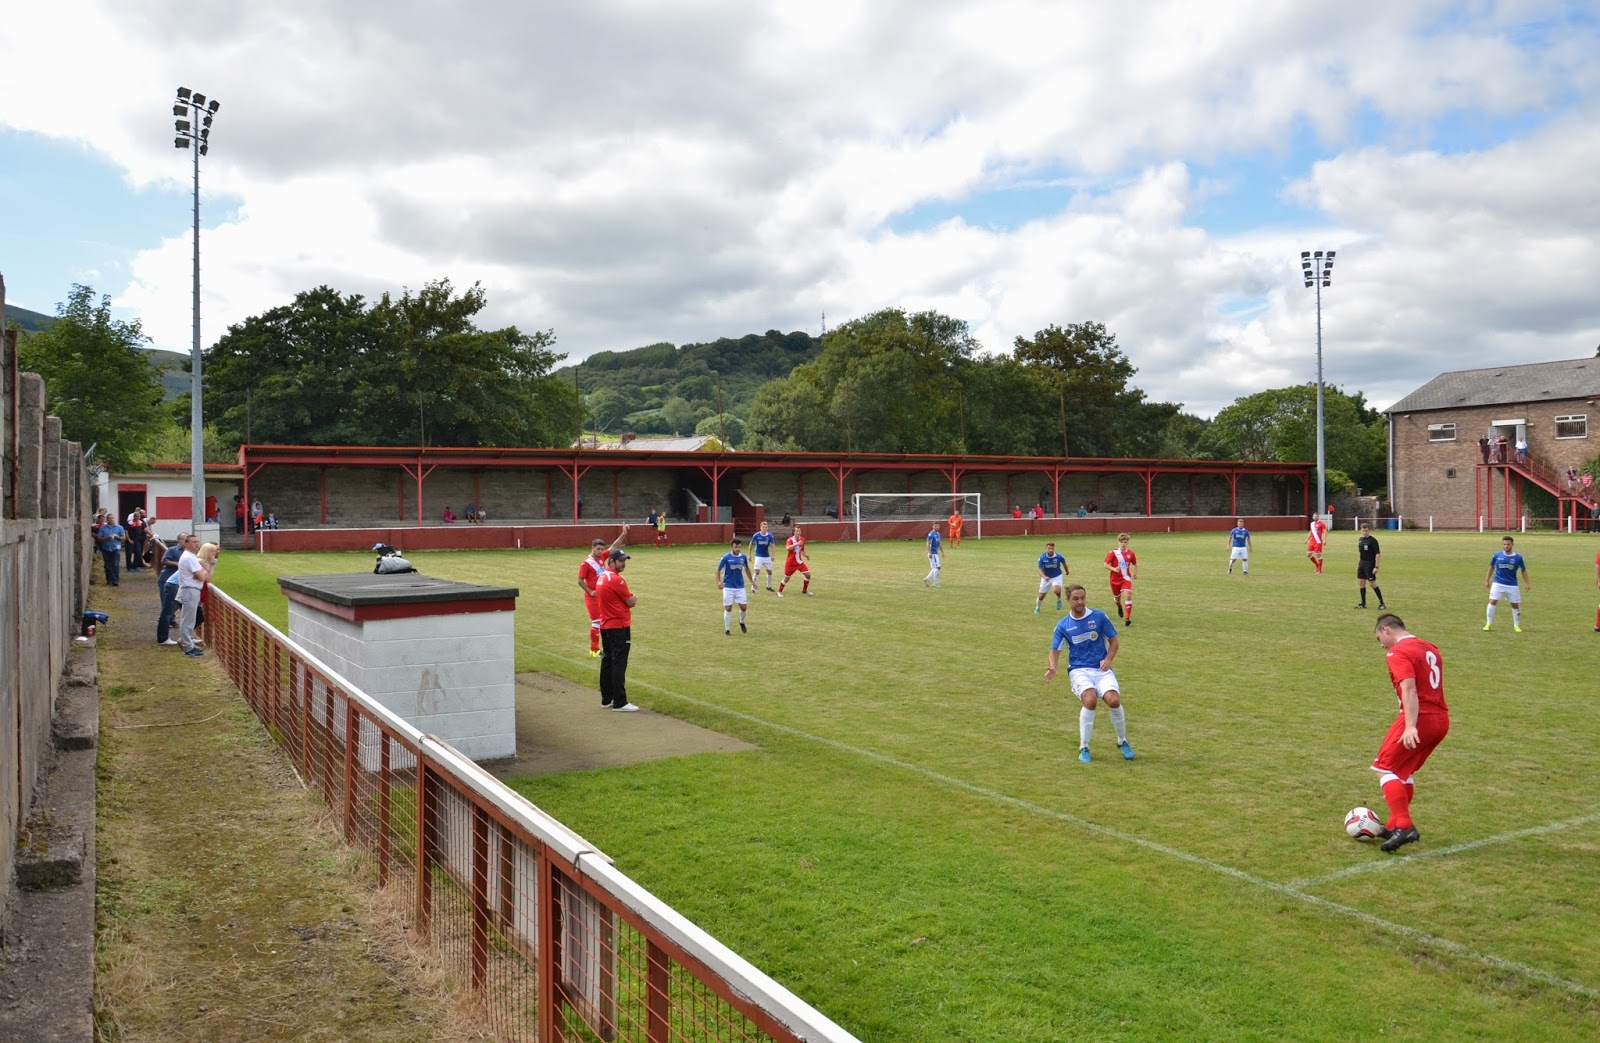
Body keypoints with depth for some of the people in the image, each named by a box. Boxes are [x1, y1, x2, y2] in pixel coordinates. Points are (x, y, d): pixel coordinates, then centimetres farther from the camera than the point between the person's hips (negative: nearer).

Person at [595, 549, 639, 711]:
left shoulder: (602, 577, 12)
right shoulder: (617, 580, -17)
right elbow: (631, 602, -12)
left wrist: (629, 598, 3)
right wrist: (634, 598, 9)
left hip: (605, 626, 9)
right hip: (619, 627, -9)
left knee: (607, 662, 14)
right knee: (619, 664, -7)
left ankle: (607, 699, 21)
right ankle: (620, 703, -7)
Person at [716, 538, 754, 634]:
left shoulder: (743, 557, 1)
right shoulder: (726, 558, -10)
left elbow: (747, 569, 17)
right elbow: (718, 570, -4)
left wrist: (751, 581, 18)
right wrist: (719, 582, -17)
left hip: (740, 587, 3)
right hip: (728, 587, -3)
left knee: (744, 607, 1)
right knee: (728, 608, -3)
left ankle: (741, 622, 31)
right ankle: (727, 630, 9)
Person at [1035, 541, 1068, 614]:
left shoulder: (1059, 557, -20)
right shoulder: (1042, 558, -21)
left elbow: (1064, 563, 2)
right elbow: (1040, 570, -20)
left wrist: (1067, 571, 21)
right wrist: (1044, 577, -40)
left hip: (1057, 576, -1)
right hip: (1046, 577, 1)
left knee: (1056, 590, -31)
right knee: (1041, 596, 8)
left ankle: (1059, 600, 4)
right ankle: (1037, 608, 38)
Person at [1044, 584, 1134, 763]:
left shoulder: (1099, 616, 1)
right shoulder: (1063, 625, 2)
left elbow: (1113, 641, 8)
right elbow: (1055, 650, 4)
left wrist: (1108, 659, -10)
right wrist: (1053, 668, -16)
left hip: (1101, 669, 1)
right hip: (1079, 670, -1)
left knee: (1114, 700, -25)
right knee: (1090, 700, -31)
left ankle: (1122, 741, 6)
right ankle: (1083, 747, -11)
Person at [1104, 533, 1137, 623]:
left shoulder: (1130, 553, -3)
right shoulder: (1113, 552, -10)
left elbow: (1135, 564, 14)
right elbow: (1106, 565, -8)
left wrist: (1135, 573, -2)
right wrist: (1114, 569, -25)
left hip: (1126, 578, 0)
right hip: (1115, 579, 0)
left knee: (1128, 596, -19)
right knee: (1117, 597, 17)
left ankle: (1127, 618, -19)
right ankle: (1120, 607, 54)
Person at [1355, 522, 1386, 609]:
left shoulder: (1373, 540, -13)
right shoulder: (1360, 540, 9)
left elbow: (1378, 554, -15)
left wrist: (1376, 567, -19)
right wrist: (1358, 564, 18)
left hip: (1370, 564, -7)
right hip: (1361, 564, 7)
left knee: (1373, 583, -6)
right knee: (1361, 583, 8)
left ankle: (1382, 603, 2)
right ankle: (1363, 604, 16)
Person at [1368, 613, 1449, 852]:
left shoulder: (1398, 653, -9)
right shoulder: (1430, 648, 18)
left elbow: (1409, 690, -21)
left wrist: (1410, 726, -29)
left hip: (1420, 719, -9)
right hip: (1441, 719, 9)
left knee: (1385, 769, -2)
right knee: (1404, 771, 21)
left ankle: (1404, 827, -12)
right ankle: (1395, 825, 24)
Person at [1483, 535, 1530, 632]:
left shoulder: (1518, 557, -4)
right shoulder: (1497, 555, -2)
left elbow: (1523, 570, 7)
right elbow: (1492, 567, 12)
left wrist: (1527, 583, 3)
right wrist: (1487, 579, 13)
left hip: (1512, 585, 1)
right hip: (1498, 583, -1)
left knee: (1515, 605, 7)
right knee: (1492, 601, -13)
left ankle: (1517, 625, 25)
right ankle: (1488, 624, -3)